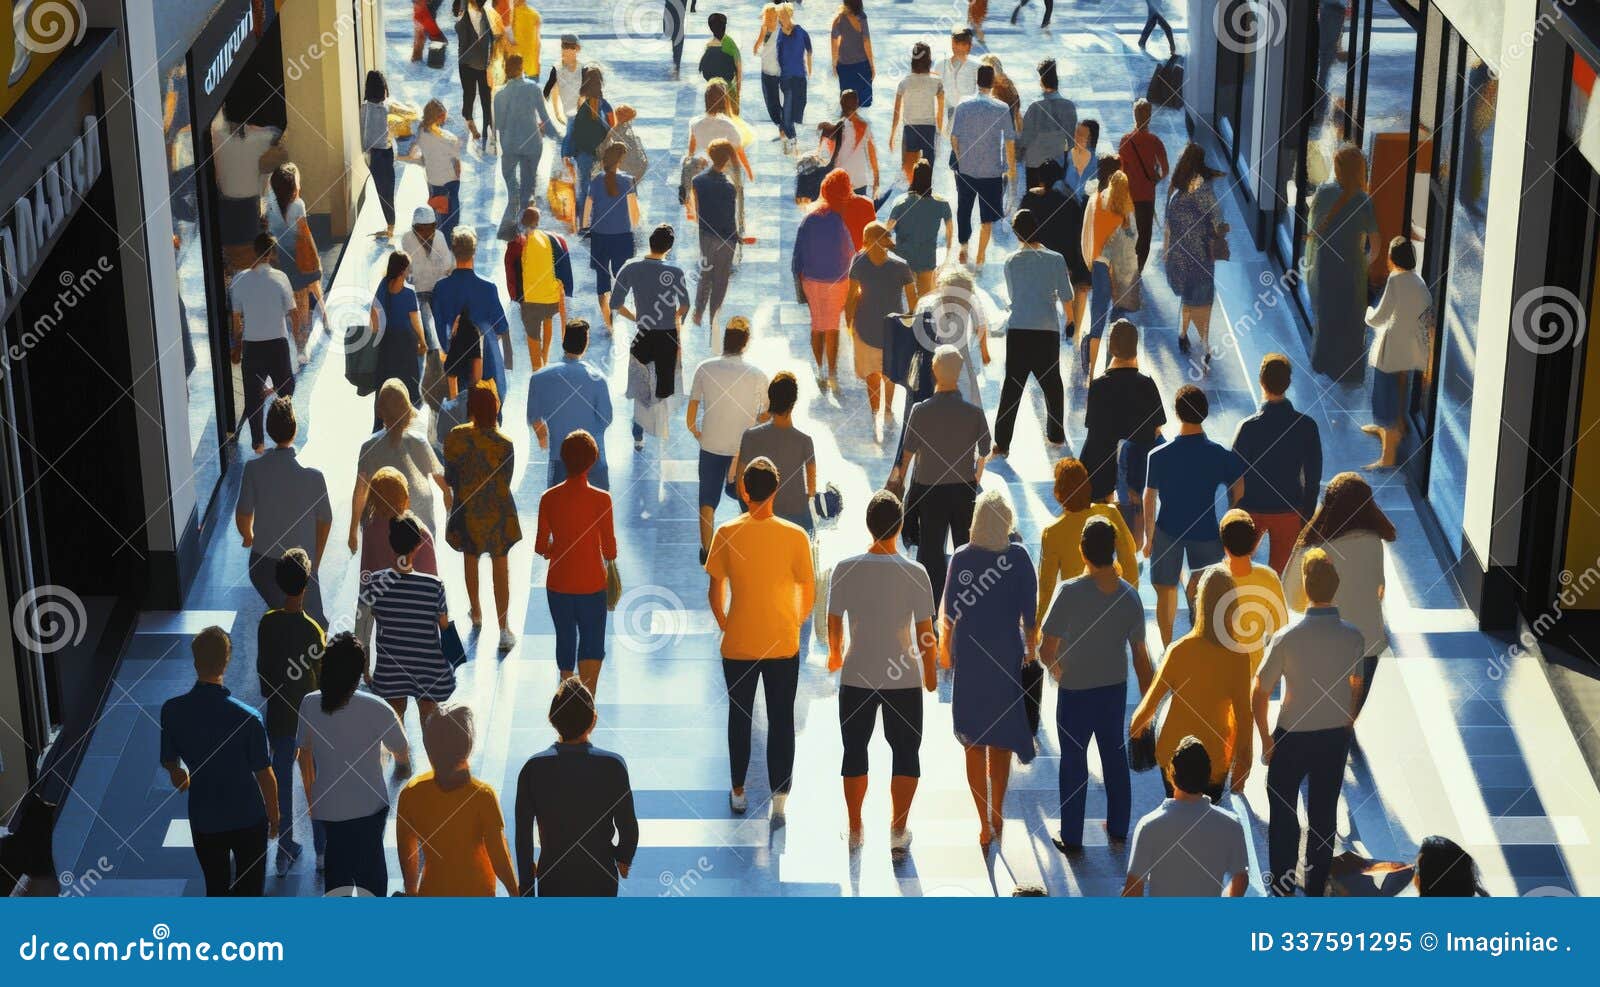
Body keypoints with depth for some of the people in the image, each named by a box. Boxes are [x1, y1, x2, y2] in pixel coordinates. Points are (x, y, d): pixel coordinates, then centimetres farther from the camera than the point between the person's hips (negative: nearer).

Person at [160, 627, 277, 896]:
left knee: (217, 889, 20)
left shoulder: (172, 711, -15)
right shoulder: (248, 718, -24)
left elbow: (169, 761, 2)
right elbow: (265, 776, -14)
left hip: (204, 820, 2)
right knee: (250, 888, 15)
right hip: (248, 817, -2)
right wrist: (274, 816, 4)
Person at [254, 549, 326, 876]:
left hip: (278, 715, 3)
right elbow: (321, 678, -15)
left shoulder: (267, 623, -10)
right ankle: (322, 849, 26)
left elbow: (262, 669, 0)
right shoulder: (312, 630, -22)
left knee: (282, 780, 15)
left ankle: (285, 851, 23)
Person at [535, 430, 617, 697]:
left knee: (565, 640, 19)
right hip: (591, 584, -3)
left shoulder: (549, 498, -8)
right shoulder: (600, 499, -16)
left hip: (558, 583, 3)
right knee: (592, 645, 6)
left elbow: (540, 547, -2)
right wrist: (609, 561, 12)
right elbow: (609, 547, -9)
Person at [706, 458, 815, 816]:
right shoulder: (795, 536, -13)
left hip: (738, 645, 1)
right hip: (783, 645, 0)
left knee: (739, 716, 18)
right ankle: (780, 797, 15)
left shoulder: (726, 534, -12)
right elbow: (809, 595, -5)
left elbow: (716, 593, -5)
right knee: (781, 720, 12)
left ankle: (738, 792, 29)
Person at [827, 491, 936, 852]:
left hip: (856, 676, 1)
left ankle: (855, 830, 22)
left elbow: (833, 622, 3)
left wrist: (835, 654, 24)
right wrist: (930, 673, 10)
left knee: (855, 751, 15)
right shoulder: (914, 573, -12)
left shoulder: (845, 569, -8)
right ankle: (898, 831, 17)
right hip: (905, 680, -1)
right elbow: (926, 633, -7)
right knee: (905, 752, 13)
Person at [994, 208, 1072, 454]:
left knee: (1012, 386, 3)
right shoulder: (1055, 259, -3)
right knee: (1051, 383, 17)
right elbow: (1066, 297, 2)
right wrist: (1070, 321, 20)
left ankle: (1002, 442, -1)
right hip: (1048, 330, 0)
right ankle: (1056, 435, 27)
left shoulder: (1011, 262, 2)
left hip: (1017, 330, 1)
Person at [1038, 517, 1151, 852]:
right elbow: (1140, 654, -3)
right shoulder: (1130, 595, -10)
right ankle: (1118, 828, 33)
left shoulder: (1070, 592, -23)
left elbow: (1046, 651, -21)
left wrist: (1057, 671, 2)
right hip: (1115, 688, 4)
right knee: (1115, 757, 21)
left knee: (1073, 761, 11)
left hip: (1075, 690, -4)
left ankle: (1071, 838, 20)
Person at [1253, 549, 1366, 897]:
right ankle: (1316, 883, 26)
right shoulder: (1353, 636, -11)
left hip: (1293, 737, -3)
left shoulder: (1287, 638, -22)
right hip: (1336, 737, 3)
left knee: (1282, 808, 16)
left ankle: (1281, 882, 24)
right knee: (1324, 811, 16)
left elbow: (1259, 694, -17)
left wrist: (1266, 739, -4)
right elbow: (1357, 688, 4)